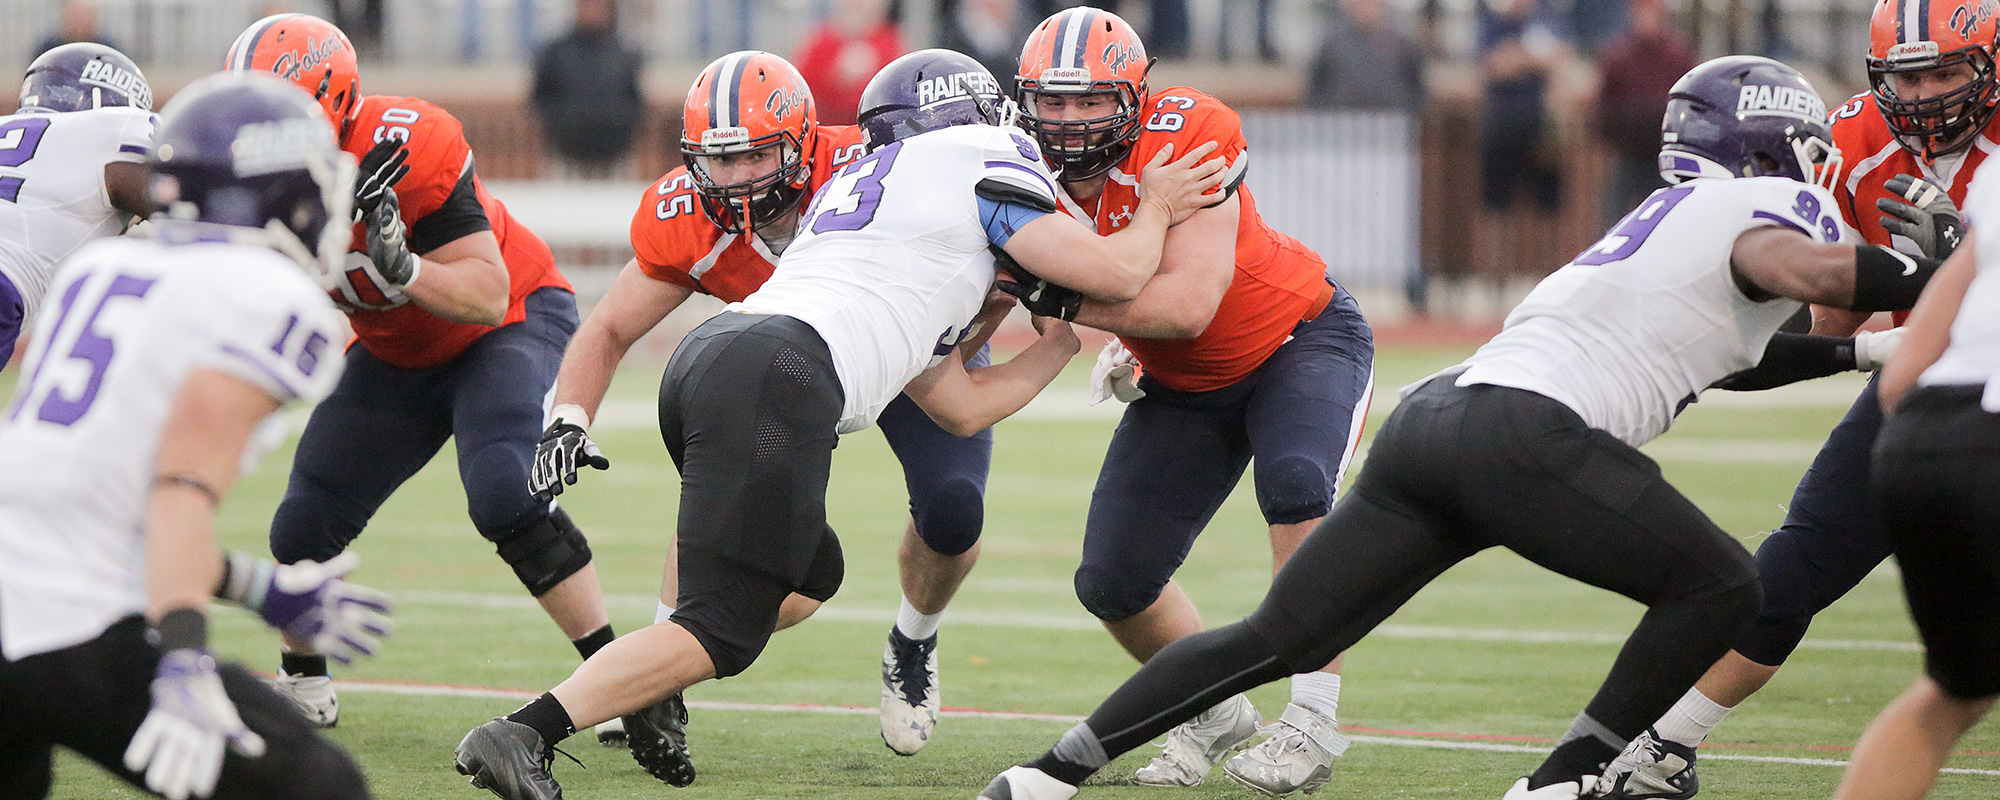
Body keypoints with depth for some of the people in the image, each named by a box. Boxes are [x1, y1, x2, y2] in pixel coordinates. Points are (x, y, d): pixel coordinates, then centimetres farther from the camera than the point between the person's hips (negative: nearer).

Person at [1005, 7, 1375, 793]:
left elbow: (1188, 305, -37)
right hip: (1185, 388, 5)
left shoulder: (1187, 137, -30)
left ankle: (1312, 721, -27)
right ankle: (1215, 713, 23)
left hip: (1300, 338, -5)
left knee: (1294, 484, -33)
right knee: (1113, 583, -3)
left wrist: (1062, 300, -39)